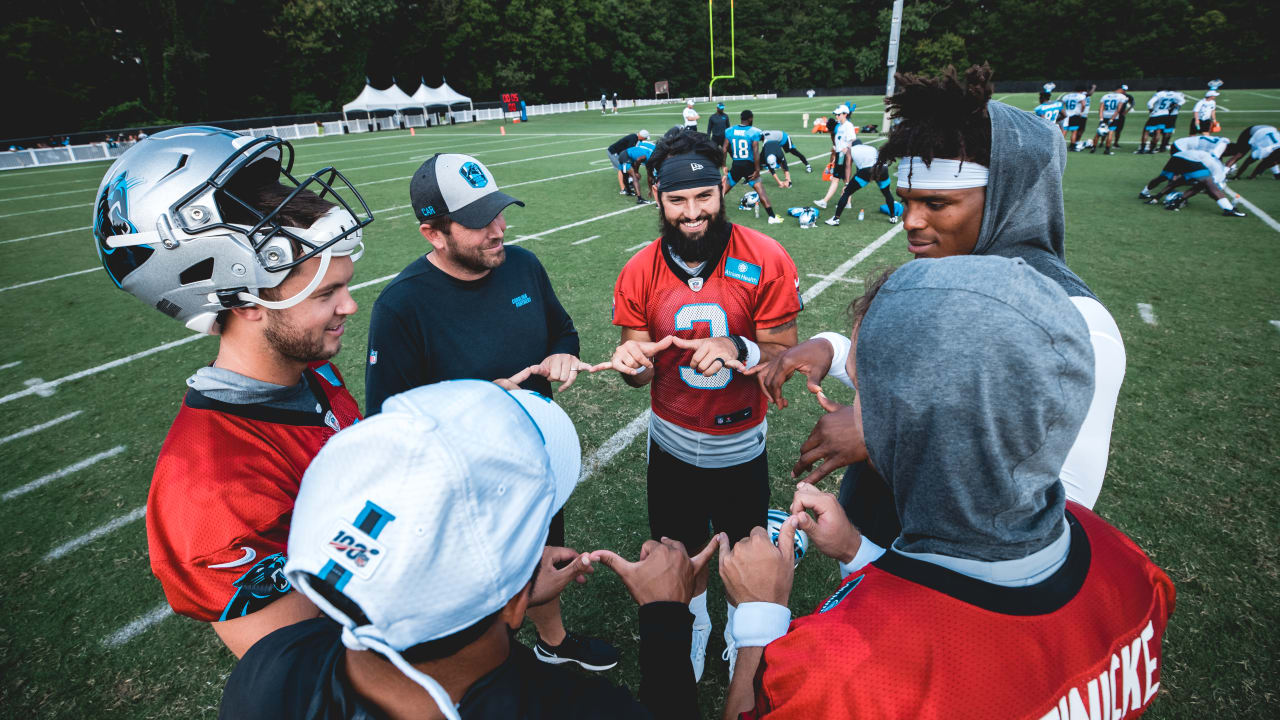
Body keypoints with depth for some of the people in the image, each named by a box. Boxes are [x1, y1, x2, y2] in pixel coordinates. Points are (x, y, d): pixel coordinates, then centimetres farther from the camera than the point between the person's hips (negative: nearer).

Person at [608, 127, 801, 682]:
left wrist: (738, 350, -35)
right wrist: (632, 362, -30)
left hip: (741, 445, -1)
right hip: (671, 444, 2)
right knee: (680, 547, 23)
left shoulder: (766, 261, -18)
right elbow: (644, 374, -5)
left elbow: (786, 358, -14)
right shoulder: (640, 272, -12)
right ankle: (695, 621, 56)